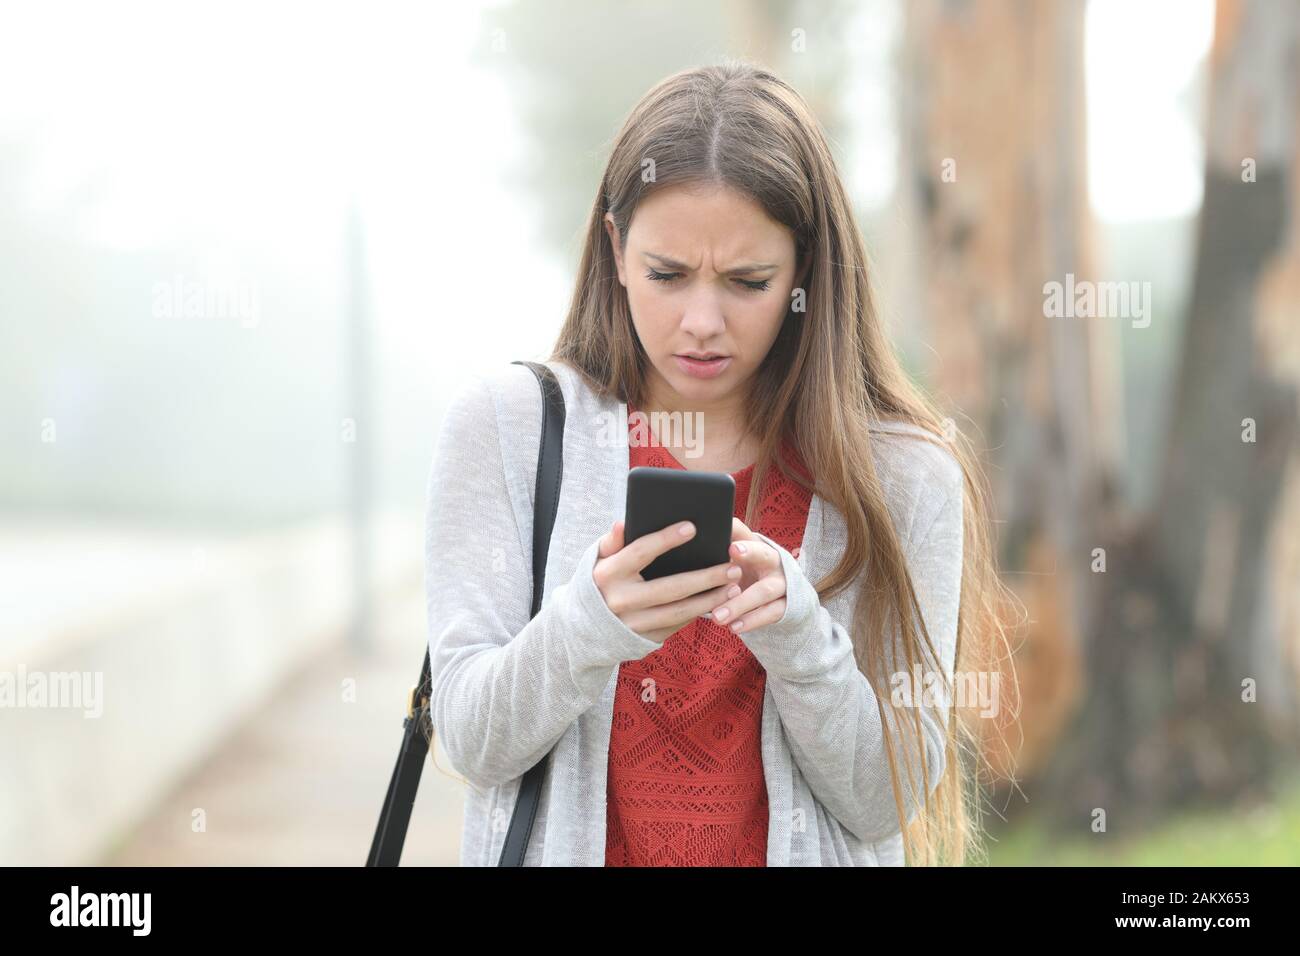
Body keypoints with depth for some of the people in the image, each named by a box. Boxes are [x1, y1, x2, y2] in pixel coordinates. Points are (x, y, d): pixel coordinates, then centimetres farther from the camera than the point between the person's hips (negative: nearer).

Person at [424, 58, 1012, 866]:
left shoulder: (903, 476, 0)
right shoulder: (505, 425, 1)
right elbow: (473, 742, -3)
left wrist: (794, 634, -17)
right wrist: (592, 625, -20)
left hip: (802, 850, 0)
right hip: (563, 843, 1)